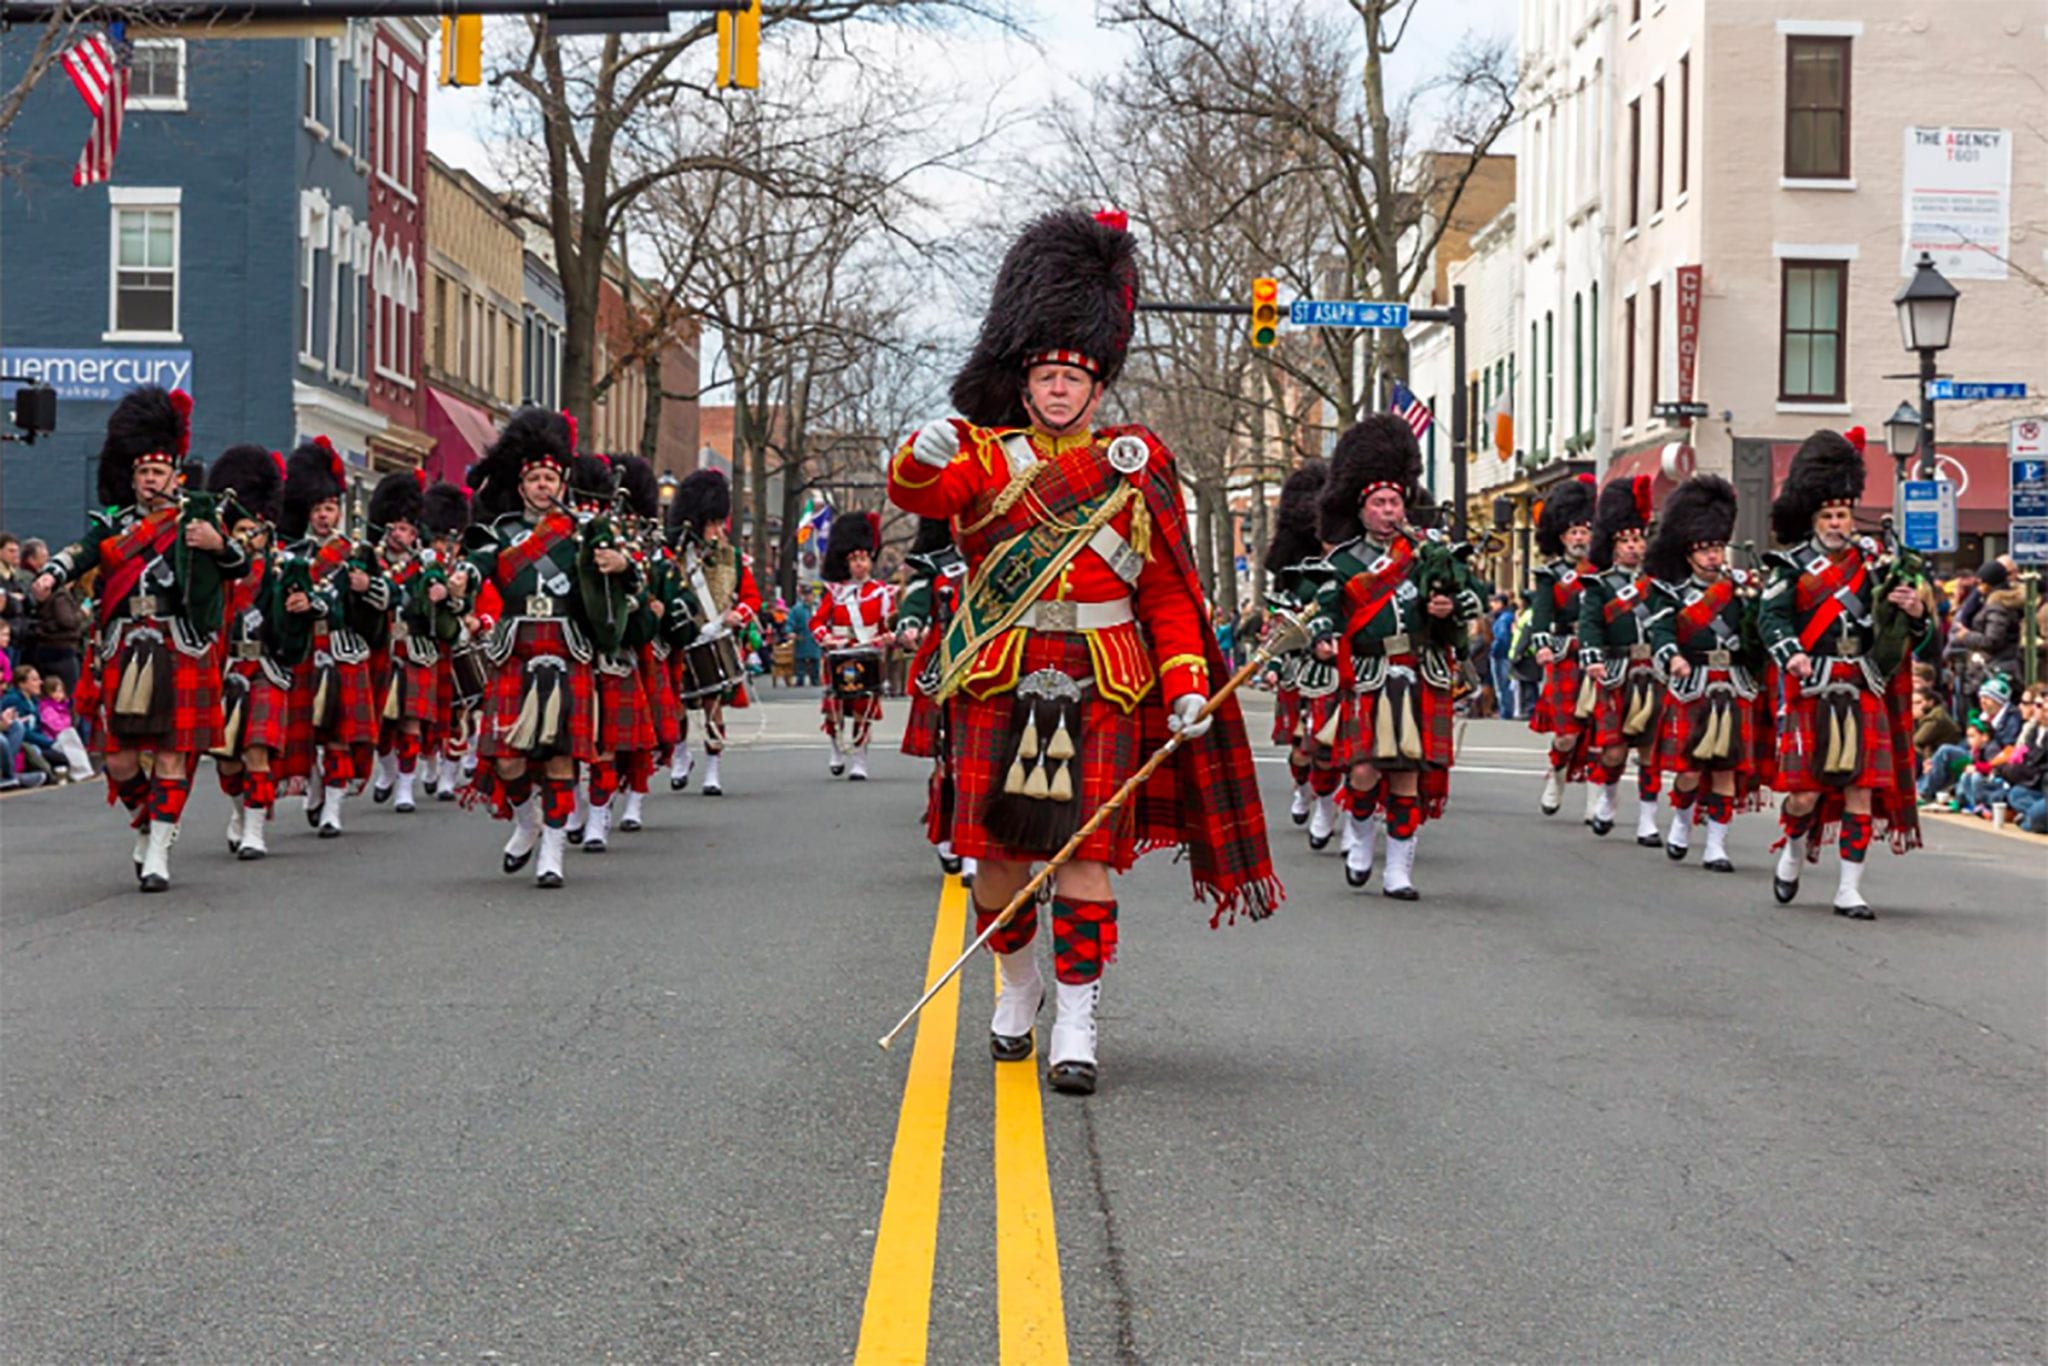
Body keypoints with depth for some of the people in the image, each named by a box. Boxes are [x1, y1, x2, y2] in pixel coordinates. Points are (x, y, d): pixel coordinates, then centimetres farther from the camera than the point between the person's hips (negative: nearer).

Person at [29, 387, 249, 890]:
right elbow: (81, 552, -4)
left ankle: (157, 854, 2)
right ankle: (147, 824, 29)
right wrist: (51, 575, -25)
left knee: (172, 754, -3)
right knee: (119, 757, 2)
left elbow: (241, 567, 9)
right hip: (124, 656, 2)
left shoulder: (195, 518, 9)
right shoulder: (114, 523, 13)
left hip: (181, 656, -2)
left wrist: (219, 543, -13)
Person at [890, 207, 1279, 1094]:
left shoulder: (1136, 470, 10)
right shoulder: (985, 456, 6)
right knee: (998, 849, 4)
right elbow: (919, 491, -17)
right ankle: (1017, 982, 29)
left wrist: (1187, 686, -3)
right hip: (999, 685, 0)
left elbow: (1169, 594, 9)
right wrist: (923, 458, -41)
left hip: (1104, 688, 0)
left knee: (1087, 849, -6)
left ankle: (1076, 1023, -3)